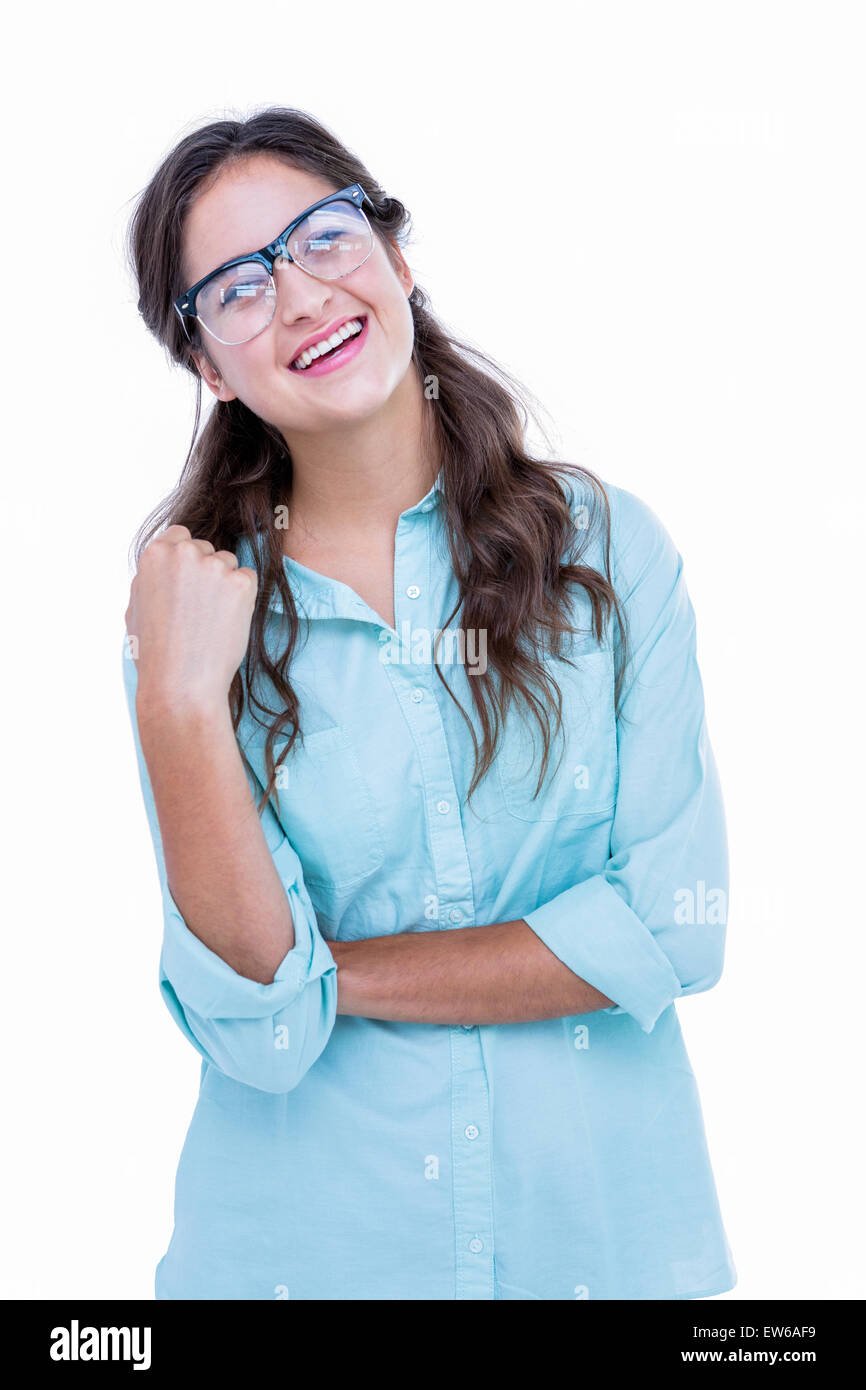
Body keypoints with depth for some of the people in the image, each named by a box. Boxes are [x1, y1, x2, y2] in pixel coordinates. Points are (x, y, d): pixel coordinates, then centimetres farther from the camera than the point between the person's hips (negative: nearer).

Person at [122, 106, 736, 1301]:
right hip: (312, 1244, 0)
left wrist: (334, 973, -12)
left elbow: (675, 923, -13)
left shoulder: (605, 543, -7)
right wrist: (179, 704, -26)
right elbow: (256, 1033, -16)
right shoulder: (191, 601, -8)